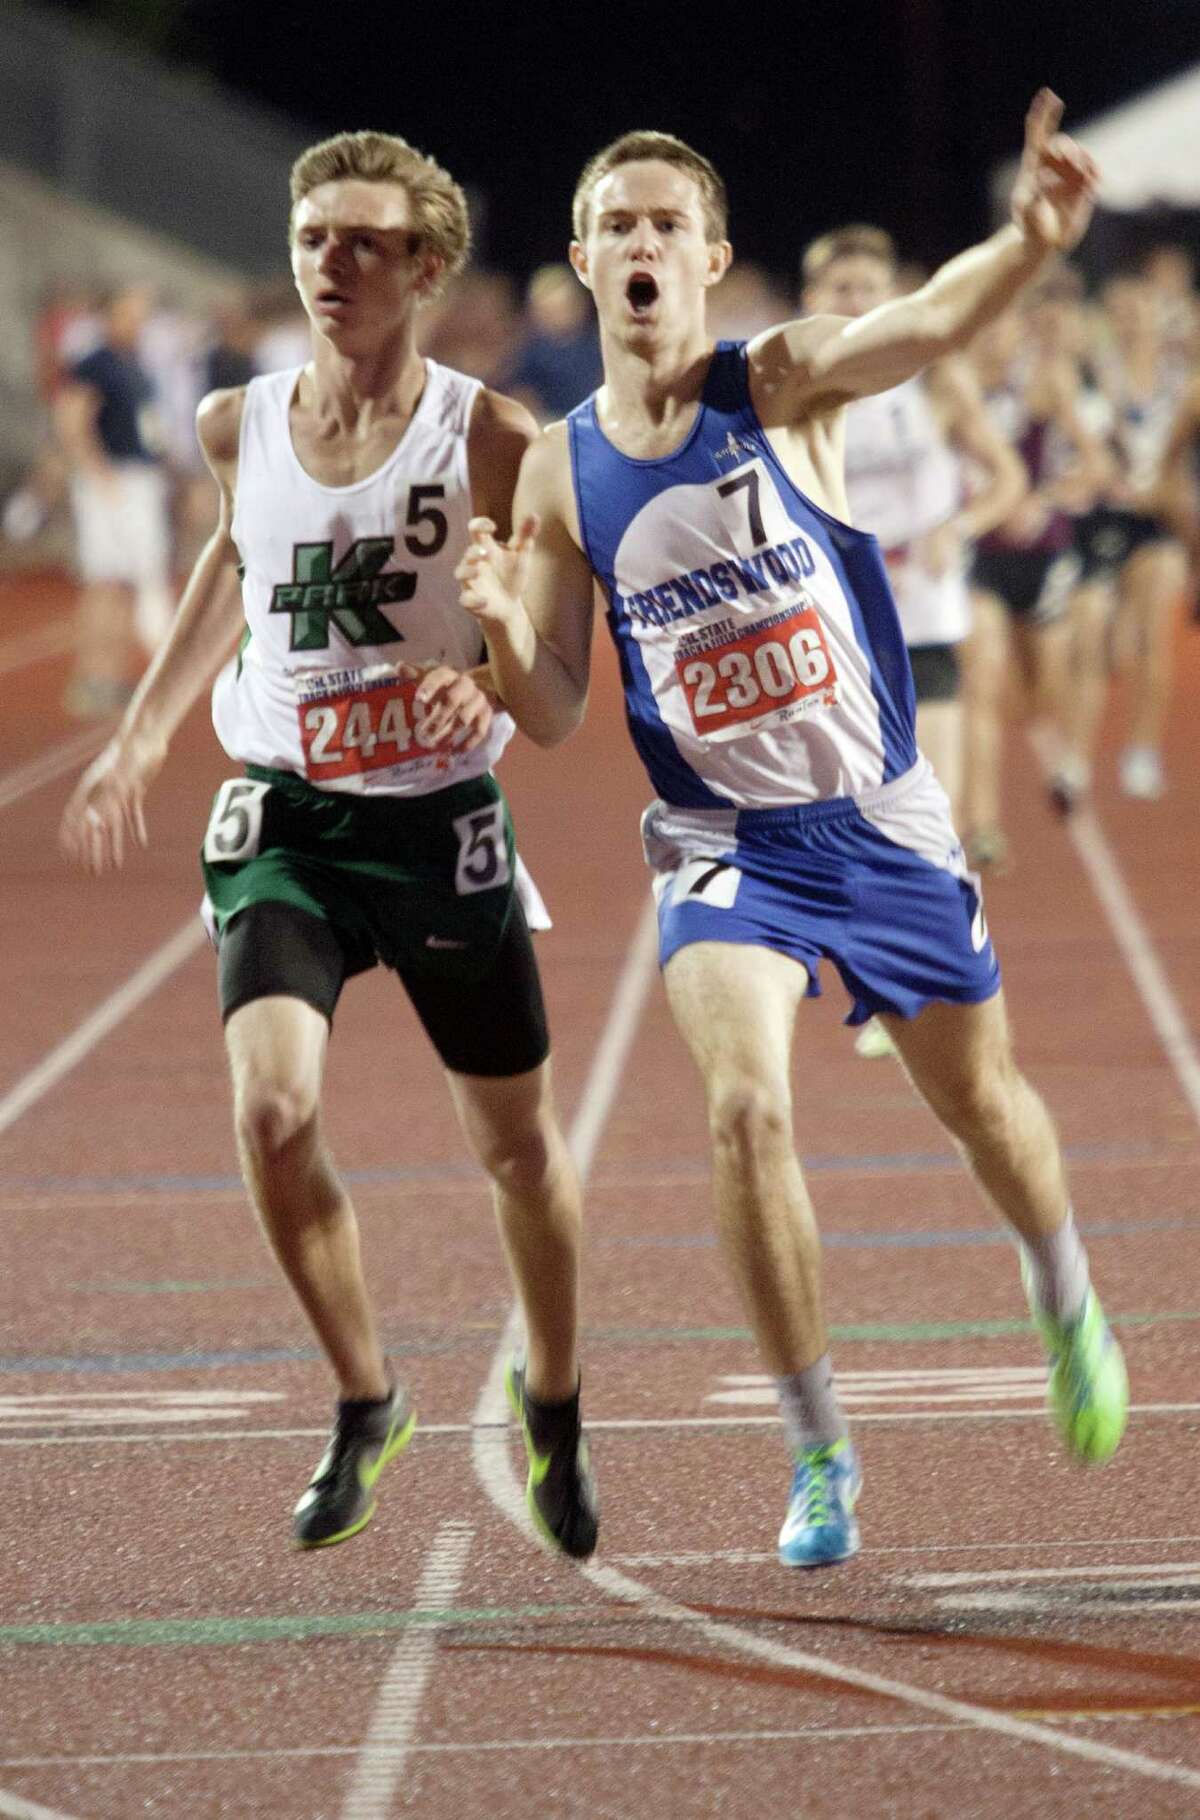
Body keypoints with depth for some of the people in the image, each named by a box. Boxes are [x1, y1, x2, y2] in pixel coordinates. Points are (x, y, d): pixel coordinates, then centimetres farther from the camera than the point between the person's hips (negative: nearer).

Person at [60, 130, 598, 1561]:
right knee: (271, 1107, -20)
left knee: (515, 1144, 10)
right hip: (281, 813, 2)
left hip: (441, 821, -2)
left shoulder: (488, 438, -11)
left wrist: (485, 681, -26)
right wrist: (139, 736, 25)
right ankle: (365, 1403, 2)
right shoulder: (238, 427, 0)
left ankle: (552, 1404, 37)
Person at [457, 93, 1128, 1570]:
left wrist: (1027, 240, -53)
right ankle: (820, 1455, -7)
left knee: (978, 1100, 14)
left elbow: (930, 321, -31)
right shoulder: (558, 474, -3)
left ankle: (1067, 1304, 48)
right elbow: (552, 718, 1)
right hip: (721, 839, 1)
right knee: (745, 1106, -21)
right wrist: (503, 628, -22)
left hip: (880, 820, -1)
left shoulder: (781, 382, -10)